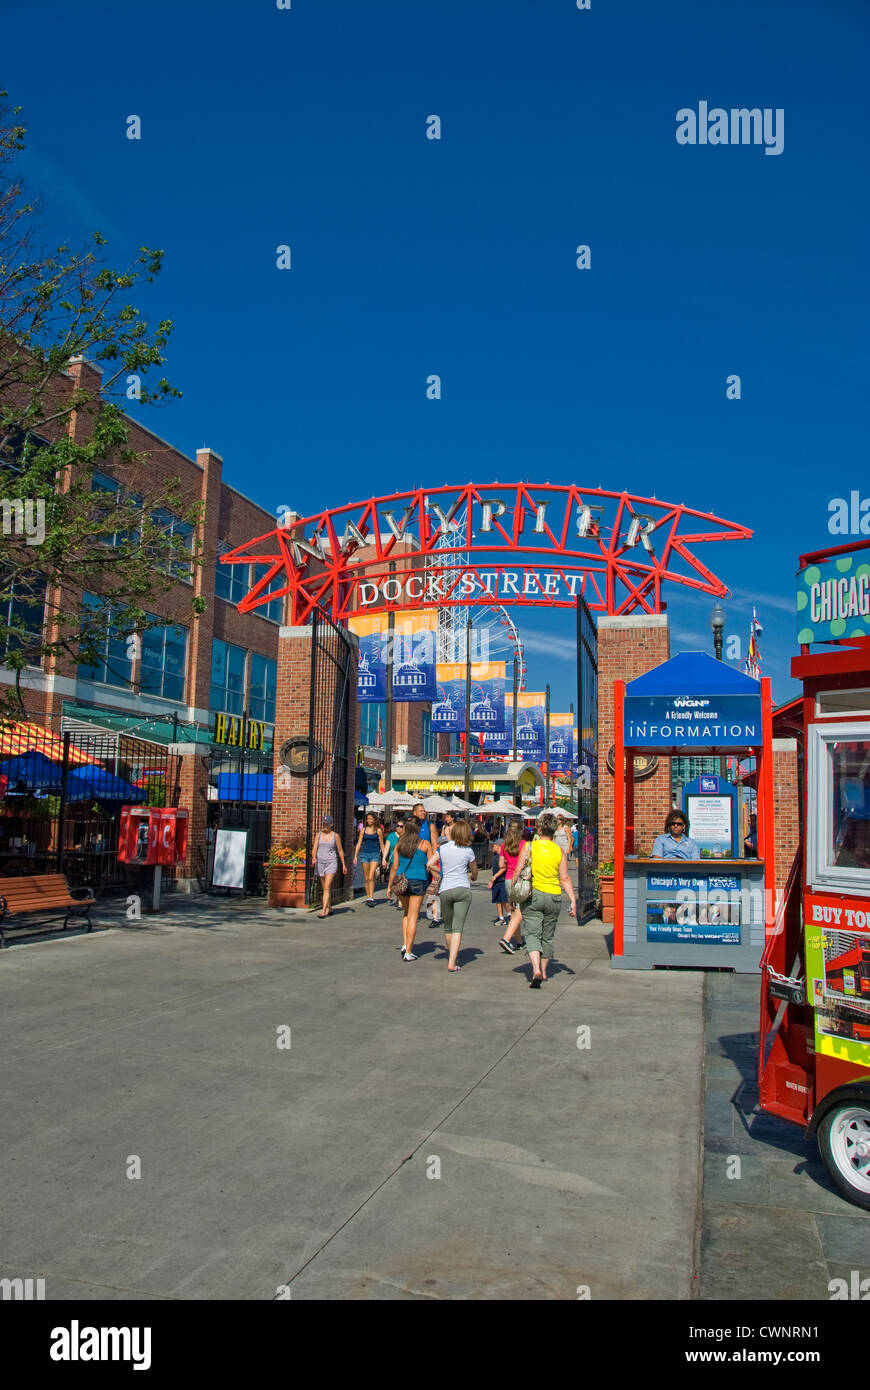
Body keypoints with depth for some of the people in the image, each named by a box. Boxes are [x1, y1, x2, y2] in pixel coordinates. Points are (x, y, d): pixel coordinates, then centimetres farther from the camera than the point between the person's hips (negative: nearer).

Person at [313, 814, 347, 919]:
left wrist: (343, 864, 9)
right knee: (324, 888, 12)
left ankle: (324, 911, -18)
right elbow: (315, 847, -7)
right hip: (320, 863, 3)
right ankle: (329, 908, 27)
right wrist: (314, 858, -26)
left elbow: (340, 850, 7)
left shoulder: (336, 836, -1)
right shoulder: (318, 834, 4)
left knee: (327, 887, -14)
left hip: (331, 863, -3)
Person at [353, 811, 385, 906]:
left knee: (371, 877, -14)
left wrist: (384, 858, 5)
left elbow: (382, 845, 6)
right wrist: (355, 856, 2)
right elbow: (359, 843, 9)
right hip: (364, 854, 3)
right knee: (366, 878, 6)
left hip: (375, 854, -3)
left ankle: (371, 898, -17)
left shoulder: (378, 830, 1)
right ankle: (368, 897, 15)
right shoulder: (363, 830, 7)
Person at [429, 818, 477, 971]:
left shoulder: (442, 848, 5)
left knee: (448, 927, 19)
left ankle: (451, 957, 35)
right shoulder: (468, 851, -1)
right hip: (462, 889, -3)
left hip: (445, 891, 3)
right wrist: (472, 877, 35)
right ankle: (452, 963, -12)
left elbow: (430, 864, -2)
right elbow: (474, 872, 11)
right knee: (457, 928, -4)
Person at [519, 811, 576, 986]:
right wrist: (573, 901, 1)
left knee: (532, 934, -2)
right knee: (547, 936, 17)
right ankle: (543, 971, 27)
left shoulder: (530, 847, -5)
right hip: (554, 897, 3)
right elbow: (564, 879, -3)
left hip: (533, 895, -2)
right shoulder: (559, 851, 0)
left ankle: (536, 969, -22)